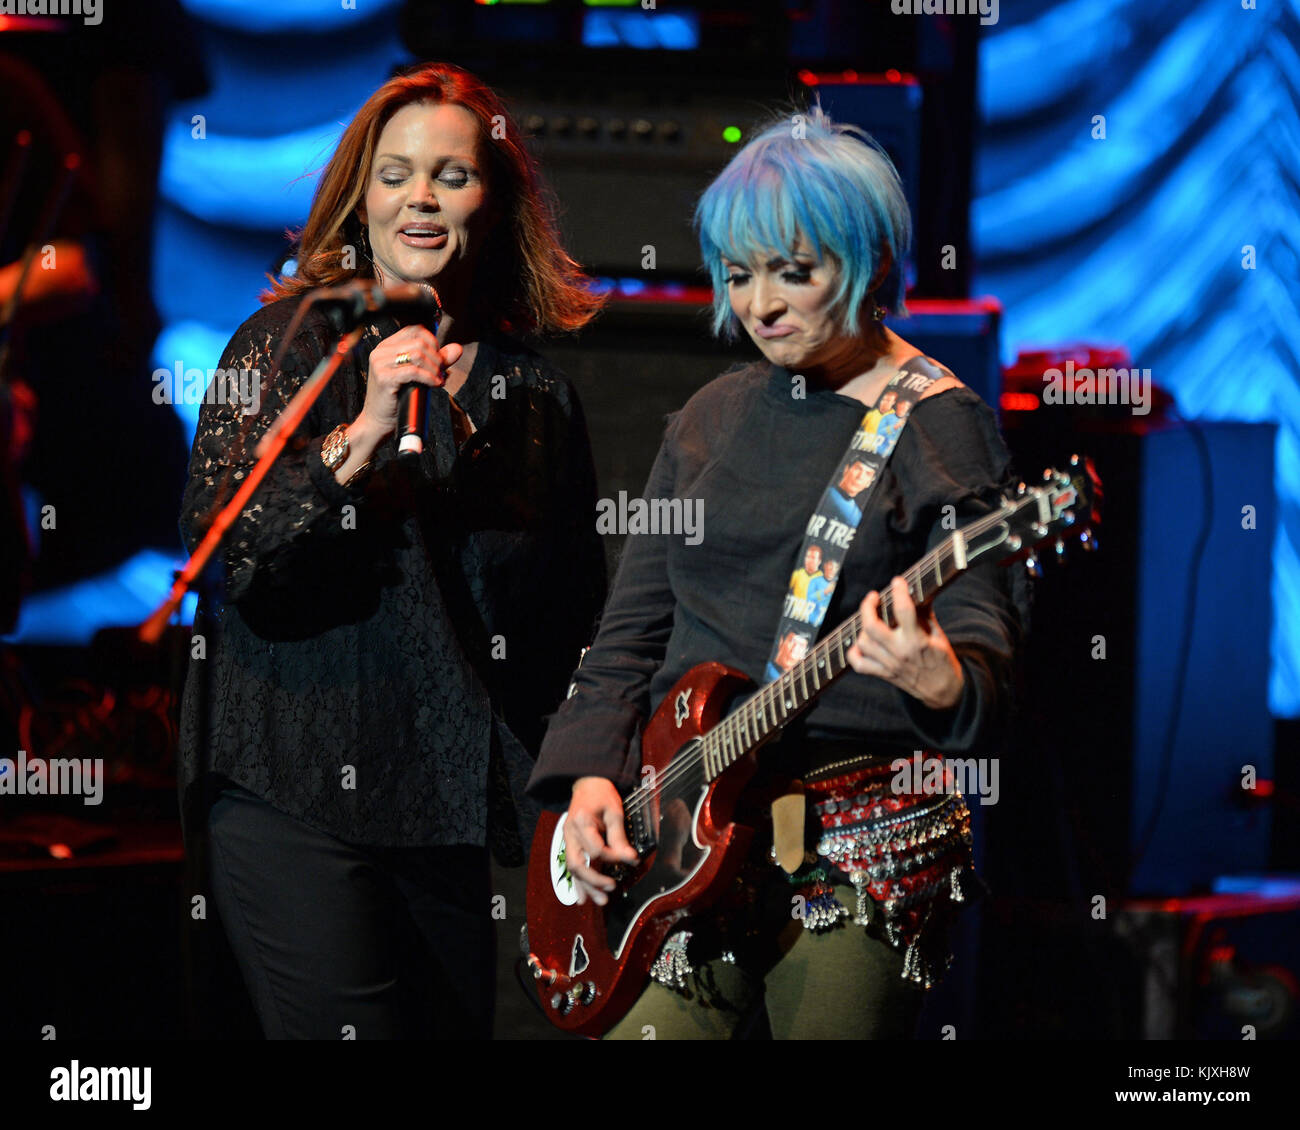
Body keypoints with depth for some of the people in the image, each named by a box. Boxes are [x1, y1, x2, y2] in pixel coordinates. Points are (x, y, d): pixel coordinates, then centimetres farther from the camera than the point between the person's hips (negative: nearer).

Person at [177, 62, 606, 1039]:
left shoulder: (533, 389, 11)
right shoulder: (288, 341, 1)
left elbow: (575, 612, 21)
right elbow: (220, 550, -11)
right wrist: (361, 434, -20)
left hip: (448, 805, 4)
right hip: (295, 792, -4)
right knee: (350, 1032, -13)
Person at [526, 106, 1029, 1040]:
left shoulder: (940, 428, -3)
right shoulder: (711, 419, 14)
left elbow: (986, 664, -10)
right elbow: (633, 628, 16)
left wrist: (941, 683, -33)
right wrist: (591, 775, 1)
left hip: (857, 850, -5)